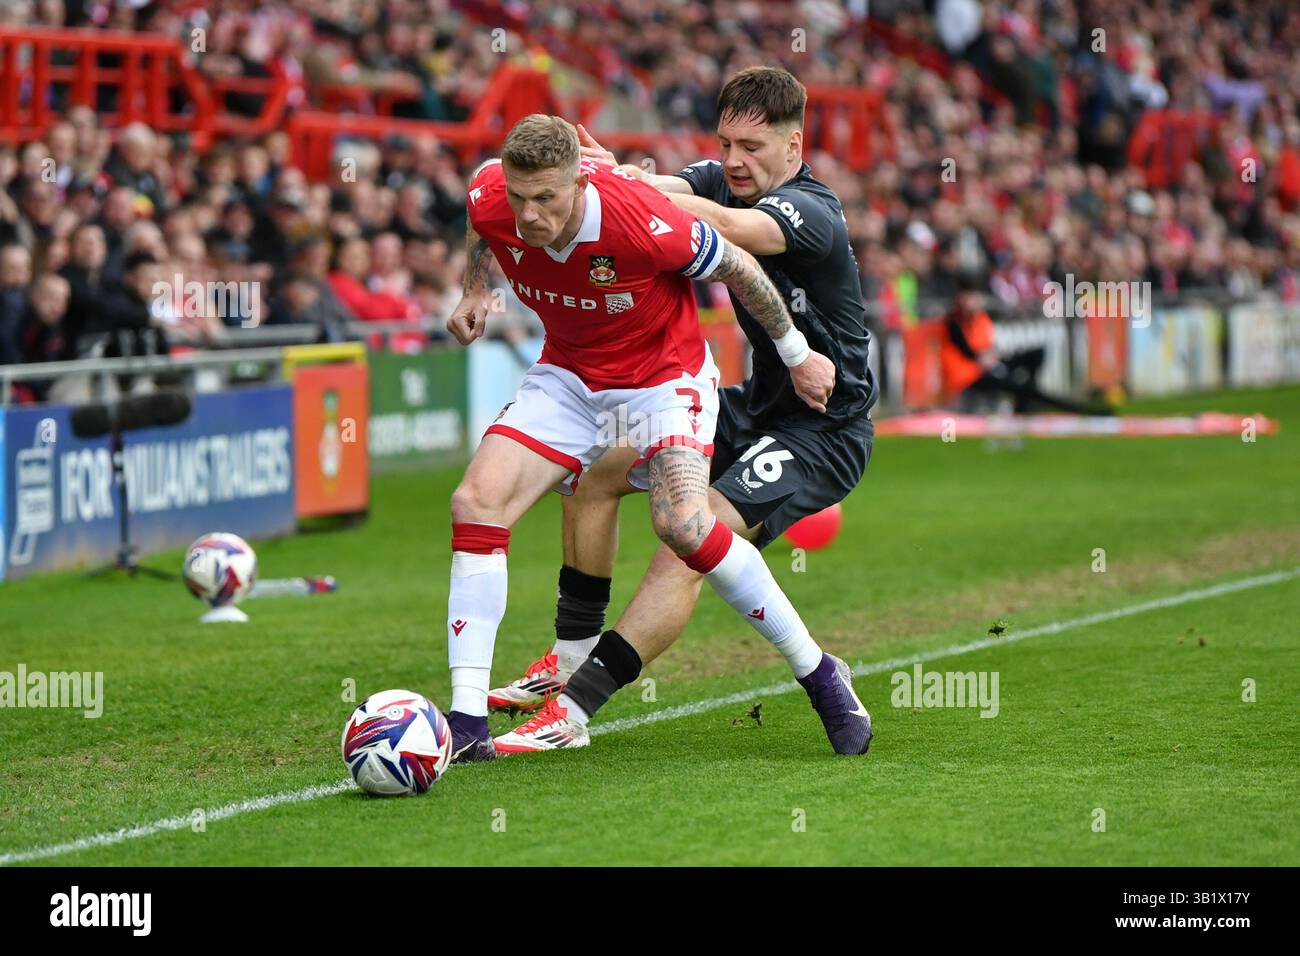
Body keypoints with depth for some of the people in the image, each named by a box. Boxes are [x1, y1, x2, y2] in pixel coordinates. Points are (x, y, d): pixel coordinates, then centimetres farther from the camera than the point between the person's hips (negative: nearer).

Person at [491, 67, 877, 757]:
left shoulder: (810, 213, -24)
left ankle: (574, 710, -26)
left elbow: (723, 227, -43)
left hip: (824, 432, -9)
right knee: (597, 464, 10)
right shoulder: (725, 181, 0)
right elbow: (672, 191, -19)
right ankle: (570, 660, 18)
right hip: (754, 408, 9)